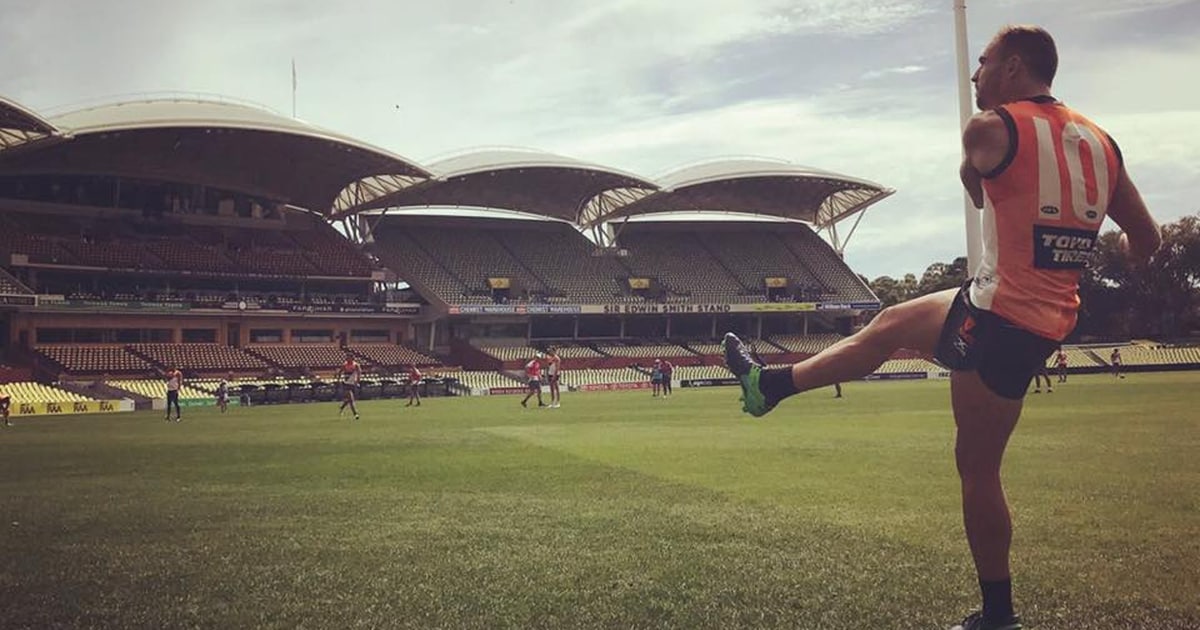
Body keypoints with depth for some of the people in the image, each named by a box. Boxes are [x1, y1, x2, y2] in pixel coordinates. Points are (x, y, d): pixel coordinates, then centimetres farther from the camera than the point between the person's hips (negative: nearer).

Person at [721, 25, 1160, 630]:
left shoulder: (990, 128, -13)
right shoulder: (1100, 142, 6)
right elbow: (1146, 243, 10)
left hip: (998, 317, -8)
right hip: (1048, 319, 8)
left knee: (977, 467, 5)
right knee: (889, 324, 20)